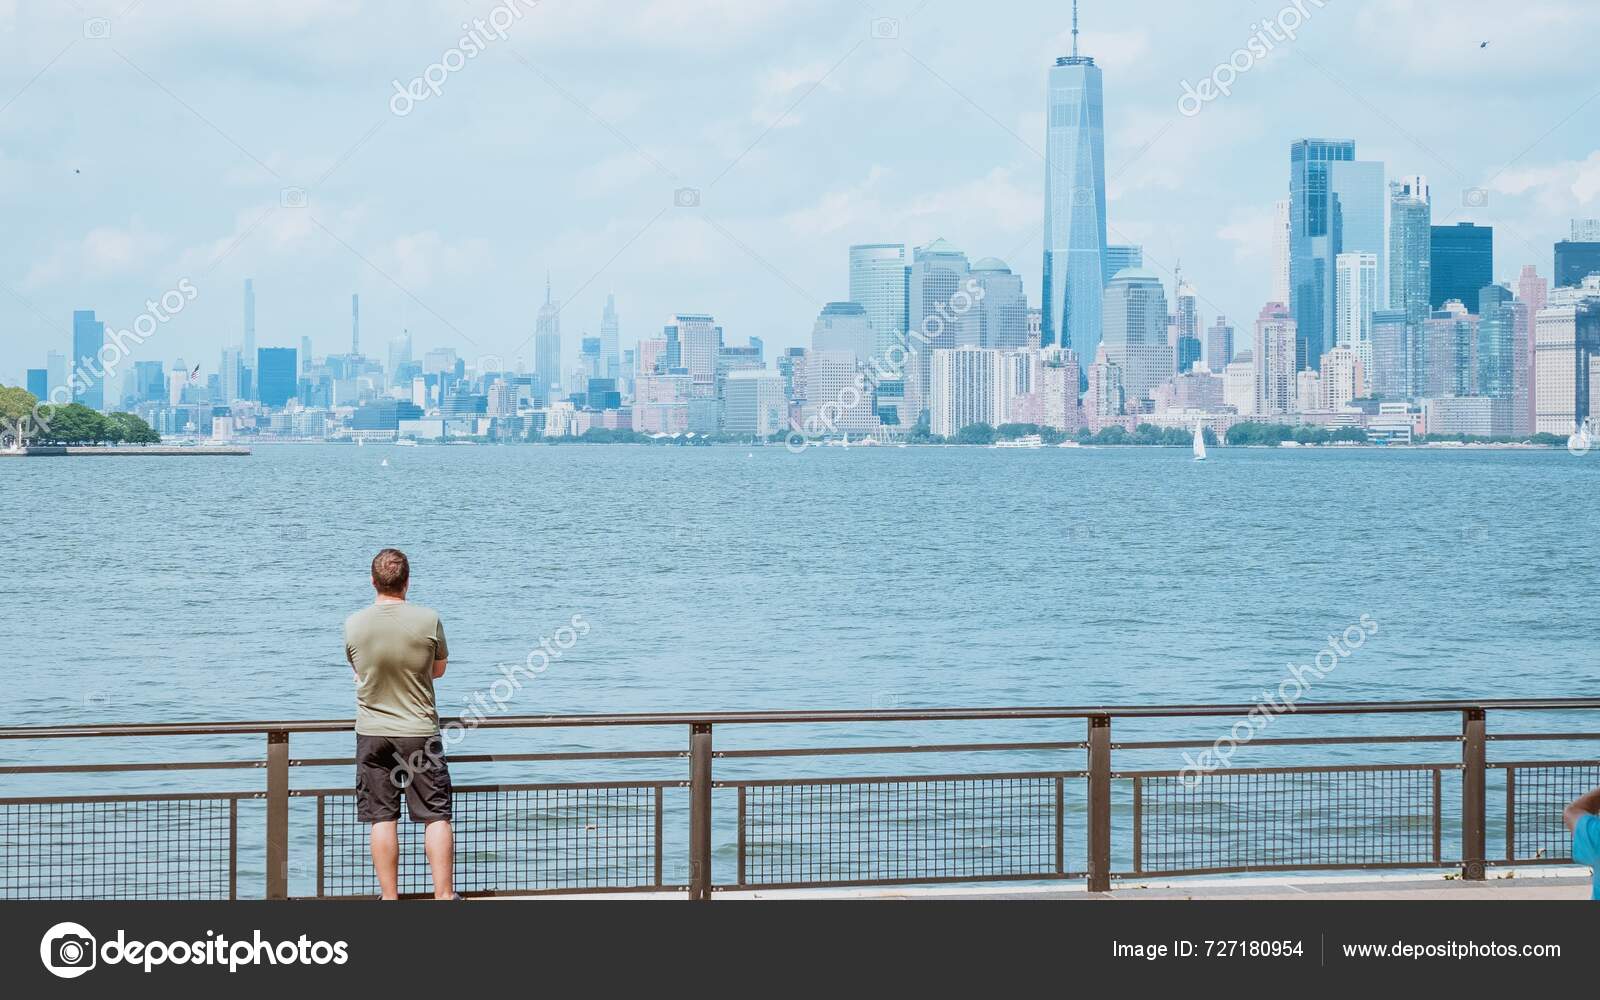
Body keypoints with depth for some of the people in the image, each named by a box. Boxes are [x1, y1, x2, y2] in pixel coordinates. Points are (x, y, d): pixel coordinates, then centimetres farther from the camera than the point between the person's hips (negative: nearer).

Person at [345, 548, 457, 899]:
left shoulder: (353, 624, -7)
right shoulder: (428, 620, -12)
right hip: (420, 731, -1)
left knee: (383, 819, 5)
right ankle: (443, 894, 7)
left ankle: (390, 898, 8)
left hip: (372, 732, 1)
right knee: (437, 816, 7)